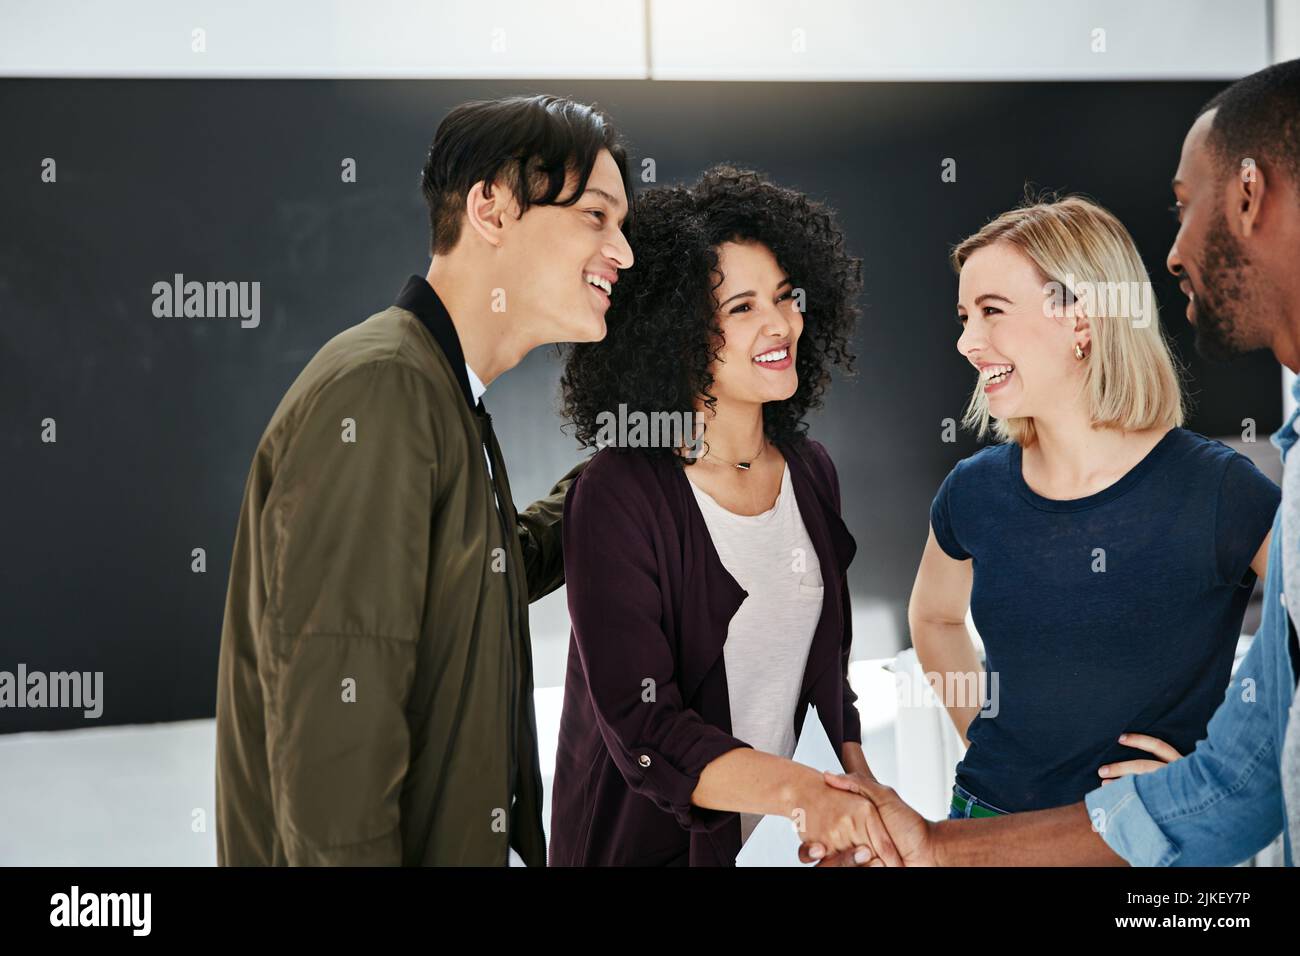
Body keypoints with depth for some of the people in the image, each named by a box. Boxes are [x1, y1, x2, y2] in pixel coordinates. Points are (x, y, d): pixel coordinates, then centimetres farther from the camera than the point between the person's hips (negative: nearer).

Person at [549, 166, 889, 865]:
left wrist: (863, 802, -2)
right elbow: (643, 729, -25)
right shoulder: (616, 497, -19)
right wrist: (798, 788, -37)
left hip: (784, 836, 6)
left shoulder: (810, 472, 1)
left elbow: (827, 671, 10)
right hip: (650, 841, -5)